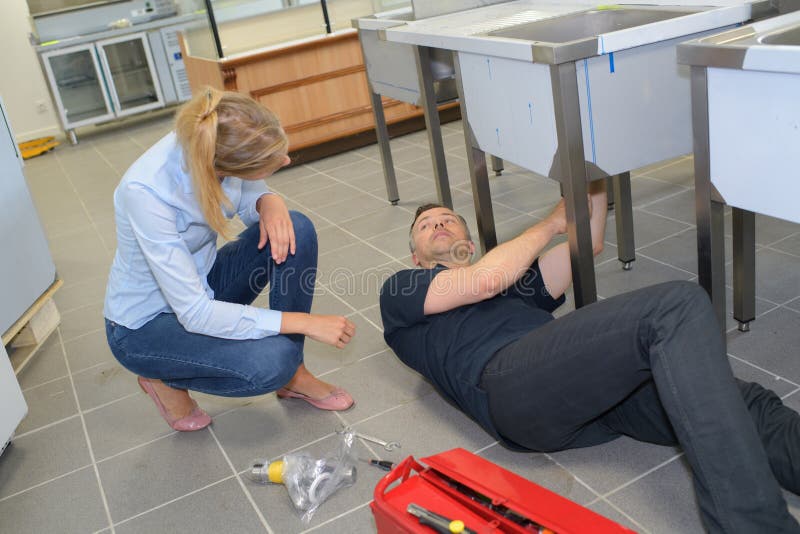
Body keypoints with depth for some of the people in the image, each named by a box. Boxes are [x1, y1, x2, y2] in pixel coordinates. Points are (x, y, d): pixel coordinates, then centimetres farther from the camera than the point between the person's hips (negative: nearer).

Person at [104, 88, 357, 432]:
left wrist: (269, 202, -24)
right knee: (272, 361, -29)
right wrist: (303, 322, -31)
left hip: (200, 282, 6)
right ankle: (165, 379, 2)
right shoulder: (146, 191, -36)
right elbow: (194, 313, -33)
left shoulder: (217, 144, -20)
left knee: (296, 229, -18)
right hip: (144, 323, -6)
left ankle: (294, 375, -3)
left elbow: (247, 199, 1)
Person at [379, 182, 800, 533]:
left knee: (749, 409, -13)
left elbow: (587, 245, 32)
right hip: (510, 379, -6)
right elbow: (484, 281, 4)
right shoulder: (400, 292, 23)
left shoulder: (514, 278, 41)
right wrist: (552, 222, 17)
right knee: (679, 306, -25)